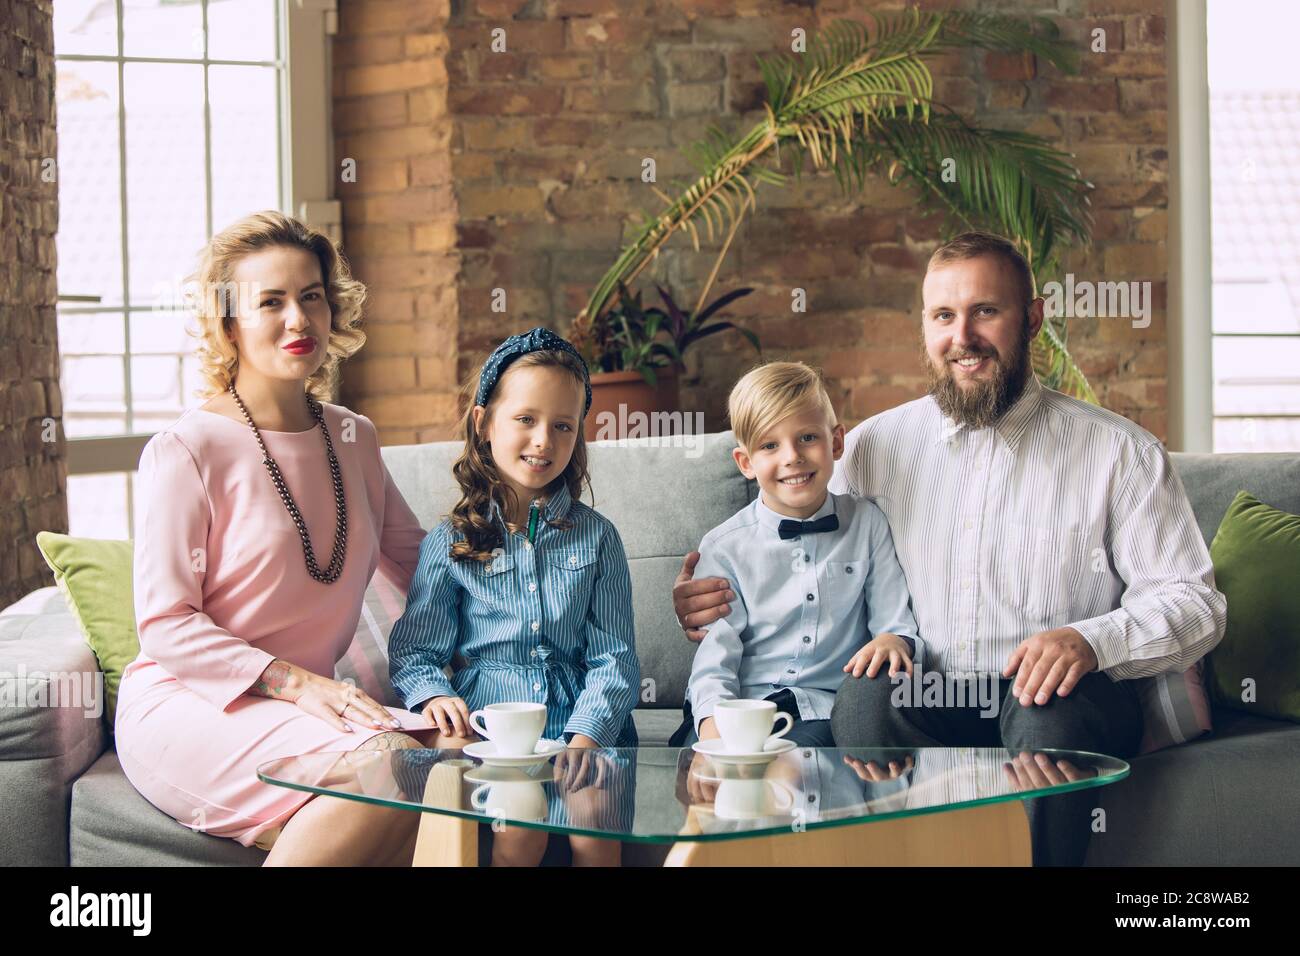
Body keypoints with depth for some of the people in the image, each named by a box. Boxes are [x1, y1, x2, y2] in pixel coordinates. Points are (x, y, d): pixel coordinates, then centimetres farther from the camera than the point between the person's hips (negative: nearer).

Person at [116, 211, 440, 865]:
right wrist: (296, 684, -19)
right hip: (187, 703, -6)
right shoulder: (186, 450, -7)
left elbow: (413, 556, 24)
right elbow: (165, 624, -10)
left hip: (313, 701, 6)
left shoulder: (353, 439, 13)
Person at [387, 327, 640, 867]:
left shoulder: (597, 537, 11)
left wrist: (586, 733, -11)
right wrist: (434, 695, -15)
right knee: (521, 829, -27)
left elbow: (614, 656, 6)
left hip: (582, 719, 1)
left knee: (595, 823, -26)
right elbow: (415, 649, 8)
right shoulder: (451, 541, 8)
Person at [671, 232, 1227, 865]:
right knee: (866, 694, -31)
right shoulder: (873, 446, 14)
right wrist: (713, 605, -2)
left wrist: (1091, 640, -21)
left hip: (1066, 700, -2)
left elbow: (1194, 604, -1)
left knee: (1049, 712, -36)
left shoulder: (1118, 452, 4)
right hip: (923, 698, 2)